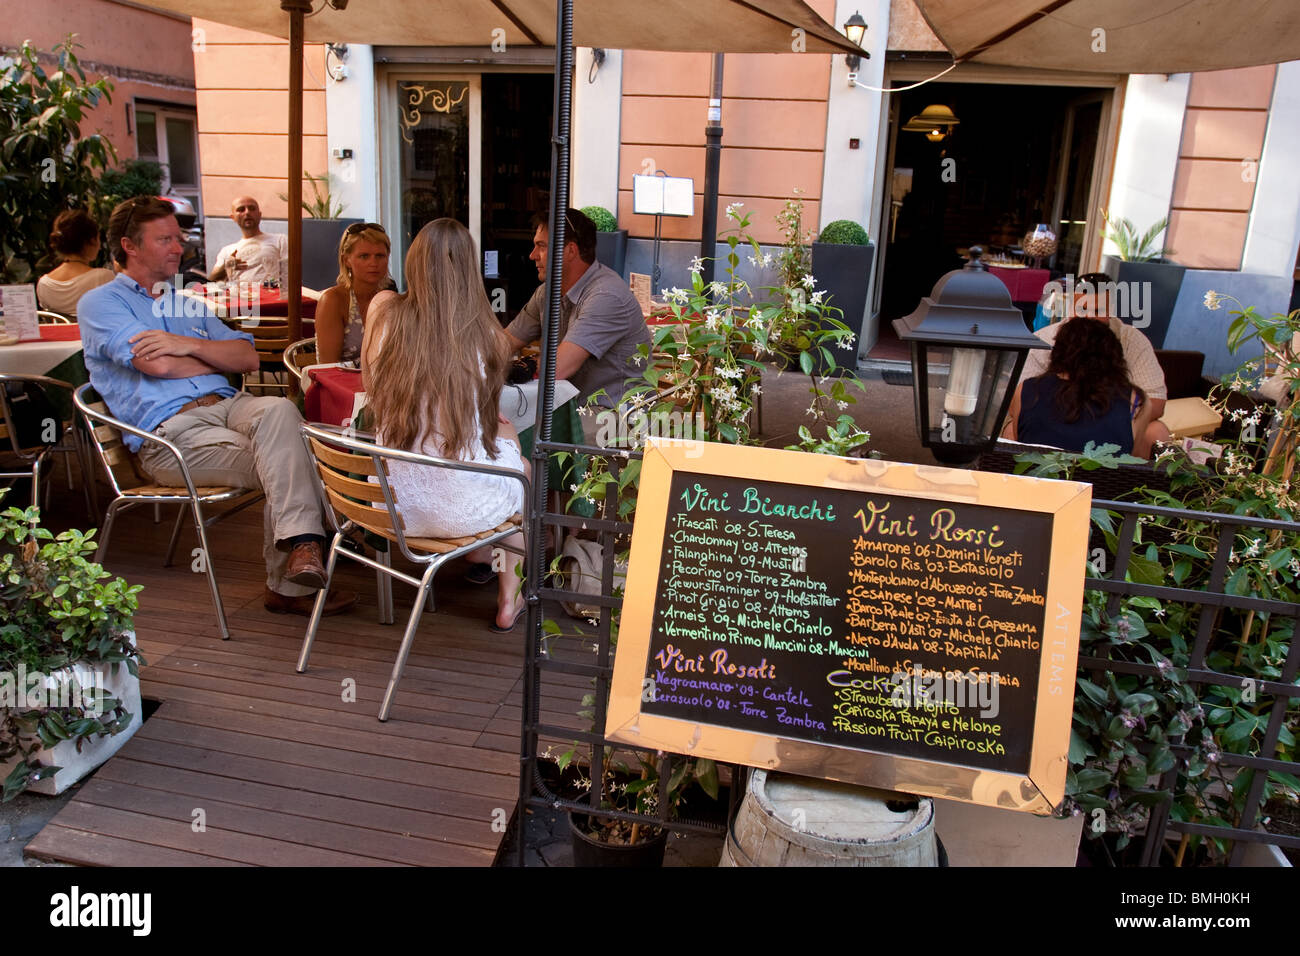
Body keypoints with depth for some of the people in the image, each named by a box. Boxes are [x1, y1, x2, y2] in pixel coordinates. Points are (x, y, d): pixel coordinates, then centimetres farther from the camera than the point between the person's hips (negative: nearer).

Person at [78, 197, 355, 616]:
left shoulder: (186, 303, 29)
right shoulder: (101, 303, 10)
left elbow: (248, 357, 14)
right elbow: (156, 364, -9)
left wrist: (188, 345, -4)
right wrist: (219, 357, 8)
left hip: (226, 405, 5)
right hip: (169, 430, -5)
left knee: (279, 410, -31)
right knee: (281, 467, -29)